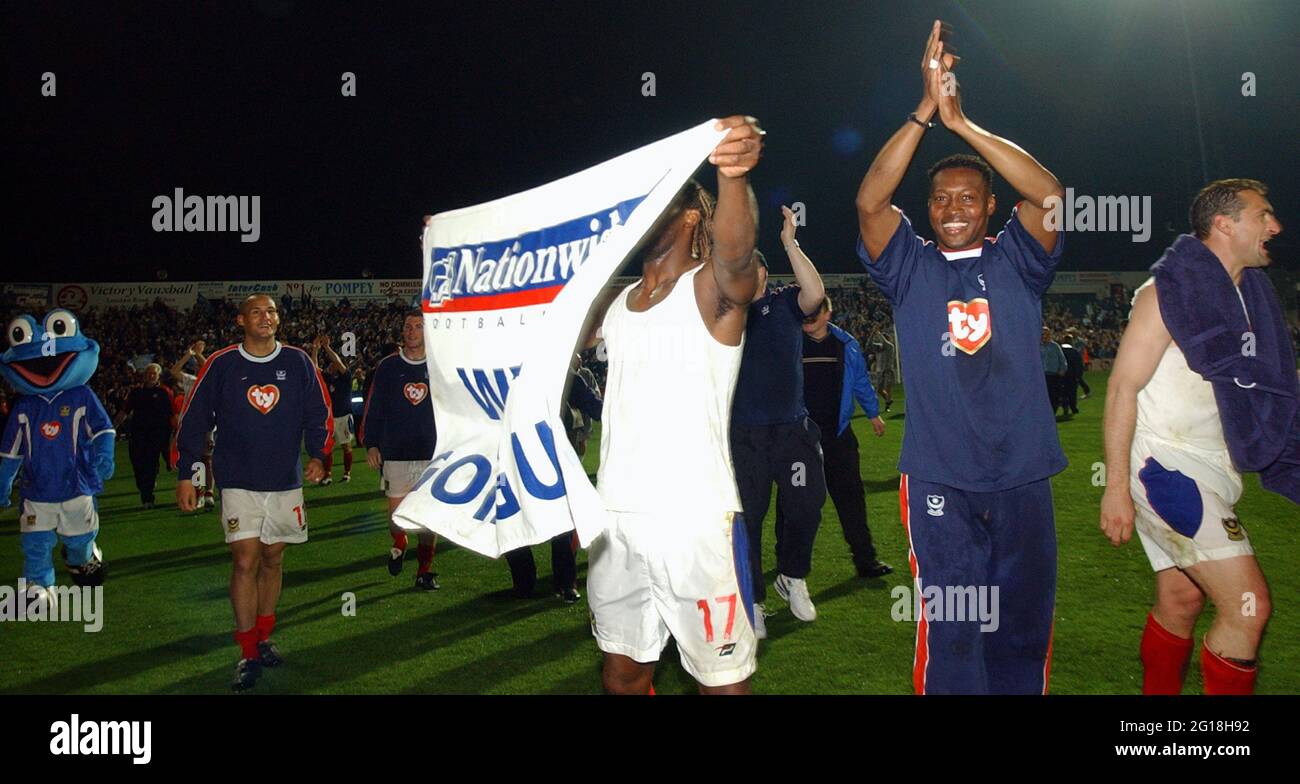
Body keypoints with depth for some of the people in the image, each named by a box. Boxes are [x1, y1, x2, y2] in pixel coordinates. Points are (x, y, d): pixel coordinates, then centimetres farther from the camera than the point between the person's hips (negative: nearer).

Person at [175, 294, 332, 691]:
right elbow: (193, 420, 1)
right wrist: (187, 475, -3)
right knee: (245, 562, -8)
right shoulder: (221, 364, -2)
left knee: (273, 560, 11)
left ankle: (264, 639, 27)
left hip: (286, 481, 2)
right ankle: (248, 655, 0)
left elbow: (319, 412, 8)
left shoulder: (298, 362, 2)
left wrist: (318, 455, -6)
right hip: (238, 483, -2)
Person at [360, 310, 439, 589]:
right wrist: (371, 444, -1)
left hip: (433, 453, 1)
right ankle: (398, 545, 34)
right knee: (396, 512, 2)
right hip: (395, 453, 0)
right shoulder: (387, 366, 3)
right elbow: (373, 408, 5)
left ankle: (425, 571, 14)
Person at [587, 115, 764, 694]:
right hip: (614, 520, 7)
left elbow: (734, 250, -29)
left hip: (694, 523, -6)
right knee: (621, 672, 17)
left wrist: (734, 177, -51)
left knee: (723, 680, 2)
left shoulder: (712, 289, -8)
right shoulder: (615, 303, 14)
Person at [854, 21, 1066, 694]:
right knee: (948, 629, 2)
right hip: (938, 479, -1)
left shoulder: (1015, 261, 6)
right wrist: (926, 110, -17)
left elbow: (1047, 191, -10)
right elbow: (869, 201, -11)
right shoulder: (910, 268, 4)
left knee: (1024, 624, 11)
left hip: (1022, 475, 2)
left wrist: (961, 123, -15)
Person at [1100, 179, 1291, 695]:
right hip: (1168, 464, -8)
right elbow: (1122, 386, -16)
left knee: (1181, 602, 14)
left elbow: (1263, 389, 22)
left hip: (1209, 470, 9)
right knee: (1249, 606, -12)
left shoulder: (1247, 294, 13)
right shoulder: (1169, 290, -12)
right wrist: (1116, 487, -20)